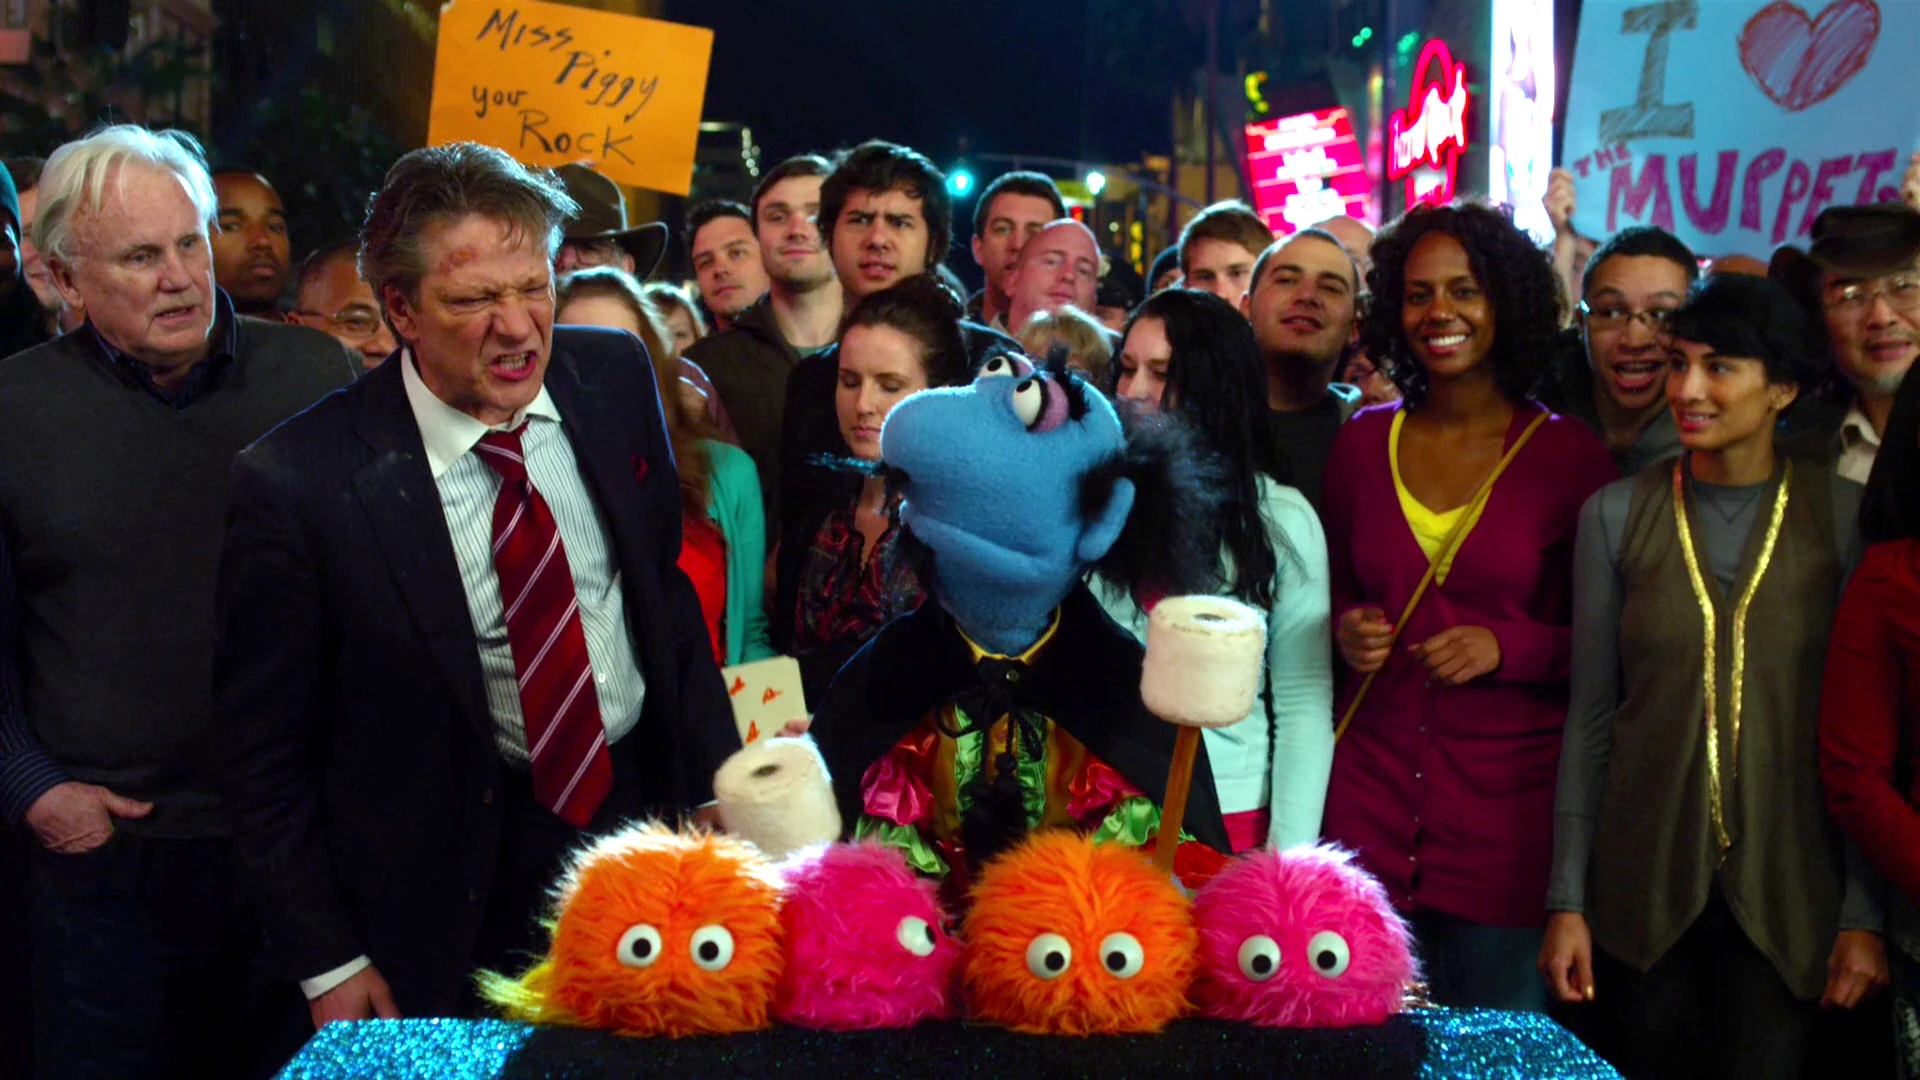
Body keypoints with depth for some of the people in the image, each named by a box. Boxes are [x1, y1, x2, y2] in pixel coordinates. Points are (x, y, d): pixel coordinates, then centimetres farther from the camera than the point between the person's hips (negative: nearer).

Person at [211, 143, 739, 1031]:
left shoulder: (615, 376, -8)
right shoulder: (297, 483, -20)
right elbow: (263, 750, -11)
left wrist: (719, 785, 4)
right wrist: (327, 963, -8)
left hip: (645, 806, 4)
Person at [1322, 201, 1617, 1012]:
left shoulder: (1568, 454, -3)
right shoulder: (1365, 441, 5)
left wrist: (1507, 645, -15)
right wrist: (1347, 631, -4)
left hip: (1510, 809, -2)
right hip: (1371, 796, 2)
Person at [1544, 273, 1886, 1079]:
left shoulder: (1846, 518, -2)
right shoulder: (1615, 516, 1)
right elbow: (1589, 718, 3)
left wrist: (1866, 914, -5)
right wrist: (1566, 900, 0)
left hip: (1788, 893, -1)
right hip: (1644, 885, 1)